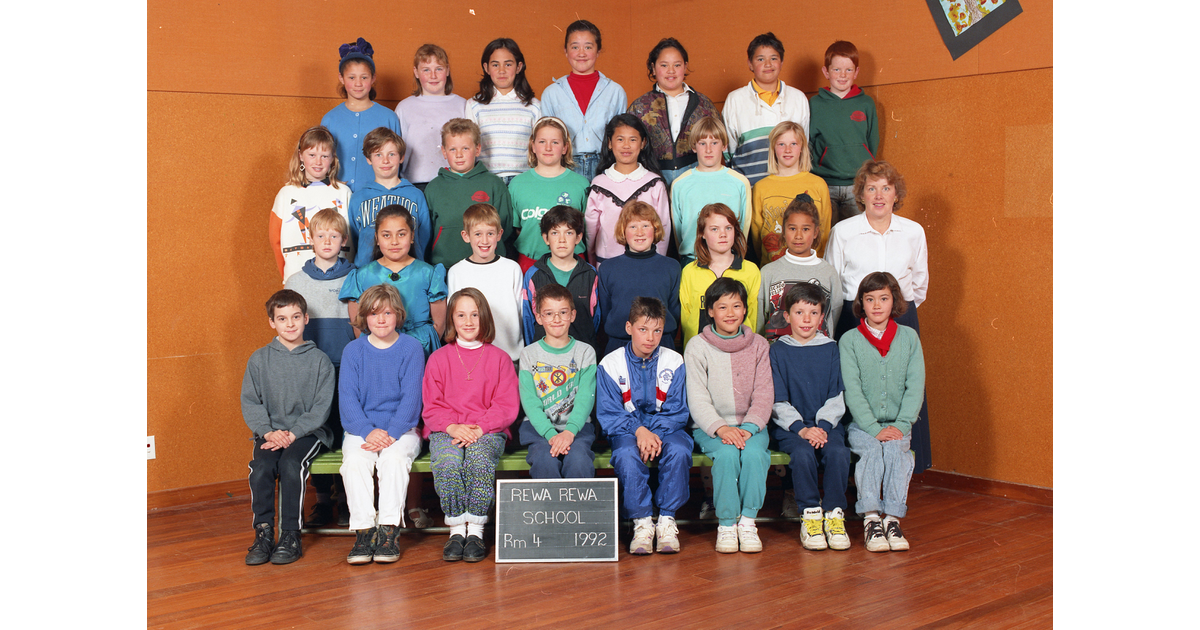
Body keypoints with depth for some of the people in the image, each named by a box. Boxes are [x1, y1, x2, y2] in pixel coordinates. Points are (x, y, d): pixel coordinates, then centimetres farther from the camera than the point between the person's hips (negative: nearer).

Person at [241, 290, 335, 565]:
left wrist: (293, 433, -16)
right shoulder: (259, 359, 7)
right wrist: (268, 432, -13)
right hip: (270, 431, 2)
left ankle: (291, 535, -19)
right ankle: (263, 533, -16)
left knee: (291, 464, -30)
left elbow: (321, 407, -4)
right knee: (261, 466, -27)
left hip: (307, 432, -2)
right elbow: (250, 402, 4)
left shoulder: (319, 361, 2)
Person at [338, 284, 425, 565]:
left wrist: (391, 433, -18)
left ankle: (388, 531, -26)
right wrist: (369, 431, -17)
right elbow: (348, 397, -1)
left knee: (394, 458, -32)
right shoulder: (353, 350, 7)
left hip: (401, 428, -1)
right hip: (361, 428, 1)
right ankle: (363, 531, -26)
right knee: (354, 461, -29)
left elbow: (411, 396, -4)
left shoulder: (411, 347, 3)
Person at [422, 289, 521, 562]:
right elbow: (431, 406, 7)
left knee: (479, 458, -34)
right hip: (446, 430, 1)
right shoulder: (439, 358, 12)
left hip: (488, 430, -1)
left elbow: (507, 406, 2)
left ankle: (476, 530, -24)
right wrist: (452, 427, -13)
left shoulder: (499, 358, 9)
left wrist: (479, 428, -13)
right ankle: (457, 530, -22)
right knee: (448, 461, -33)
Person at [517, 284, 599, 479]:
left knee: (578, 461, -31)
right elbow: (530, 402, -4)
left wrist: (570, 431, -23)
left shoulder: (585, 352, 7)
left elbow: (585, 399, -4)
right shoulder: (529, 354, 7)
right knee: (544, 460, -31)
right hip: (539, 426, 0)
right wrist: (550, 434, -21)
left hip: (577, 426, 0)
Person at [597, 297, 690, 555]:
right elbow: (608, 414, -5)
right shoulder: (610, 365, -3)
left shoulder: (674, 362, 0)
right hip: (627, 429, -1)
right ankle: (642, 521, -21)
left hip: (665, 427, 1)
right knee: (626, 454, -34)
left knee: (679, 450, -31)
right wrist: (638, 430, -21)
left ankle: (667, 519, -17)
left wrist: (655, 433, -19)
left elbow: (676, 412, 0)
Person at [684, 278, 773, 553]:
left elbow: (764, 394, 2)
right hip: (710, 427, -1)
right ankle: (726, 524, -18)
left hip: (751, 425, 2)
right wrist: (720, 428, -23)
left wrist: (748, 428, -16)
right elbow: (697, 398, -6)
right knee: (727, 454, -32)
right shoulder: (697, 347, 0)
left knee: (754, 453, -31)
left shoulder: (758, 345, 8)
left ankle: (748, 521, -18)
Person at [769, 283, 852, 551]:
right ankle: (810, 516, -17)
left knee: (838, 452, -29)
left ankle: (835, 514, -15)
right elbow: (778, 401, -2)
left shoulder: (831, 349, 10)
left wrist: (823, 426, -12)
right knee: (803, 453, -32)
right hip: (789, 426, -2)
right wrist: (801, 429, -16)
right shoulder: (778, 351, 4)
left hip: (826, 423, 2)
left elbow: (836, 397, 5)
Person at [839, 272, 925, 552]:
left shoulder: (909, 337, 7)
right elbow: (852, 390, -7)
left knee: (896, 449, -28)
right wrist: (874, 429, -17)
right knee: (871, 449, -29)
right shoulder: (849, 340, 1)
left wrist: (901, 425, -12)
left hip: (898, 424, 1)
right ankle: (871, 520, -25)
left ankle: (892, 519, -24)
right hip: (861, 424, -1)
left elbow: (915, 386, 1)